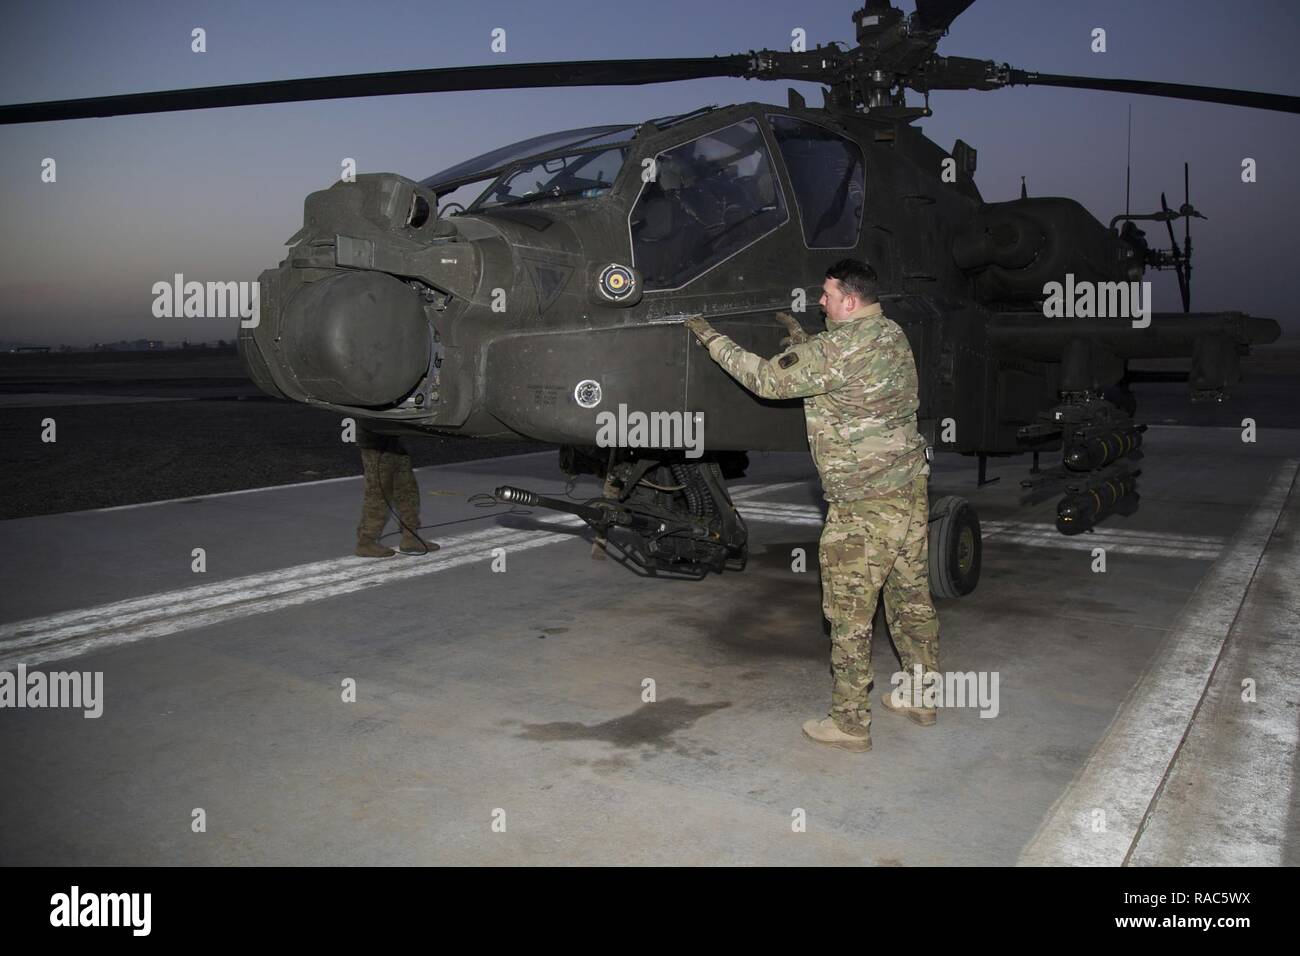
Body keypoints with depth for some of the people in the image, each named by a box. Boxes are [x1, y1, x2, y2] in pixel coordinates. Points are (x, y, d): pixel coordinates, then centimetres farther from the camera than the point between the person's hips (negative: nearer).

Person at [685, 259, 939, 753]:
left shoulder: (837, 348, -17)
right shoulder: (893, 336, 10)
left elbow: (768, 379, -10)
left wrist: (712, 338, 0)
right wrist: (801, 337, 30)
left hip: (864, 503, -9)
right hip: (911, 489, 9)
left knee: (850, 613, 1)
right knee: (911, 596, 18)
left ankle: (849, 722, 10)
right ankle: (921, 696, 32)